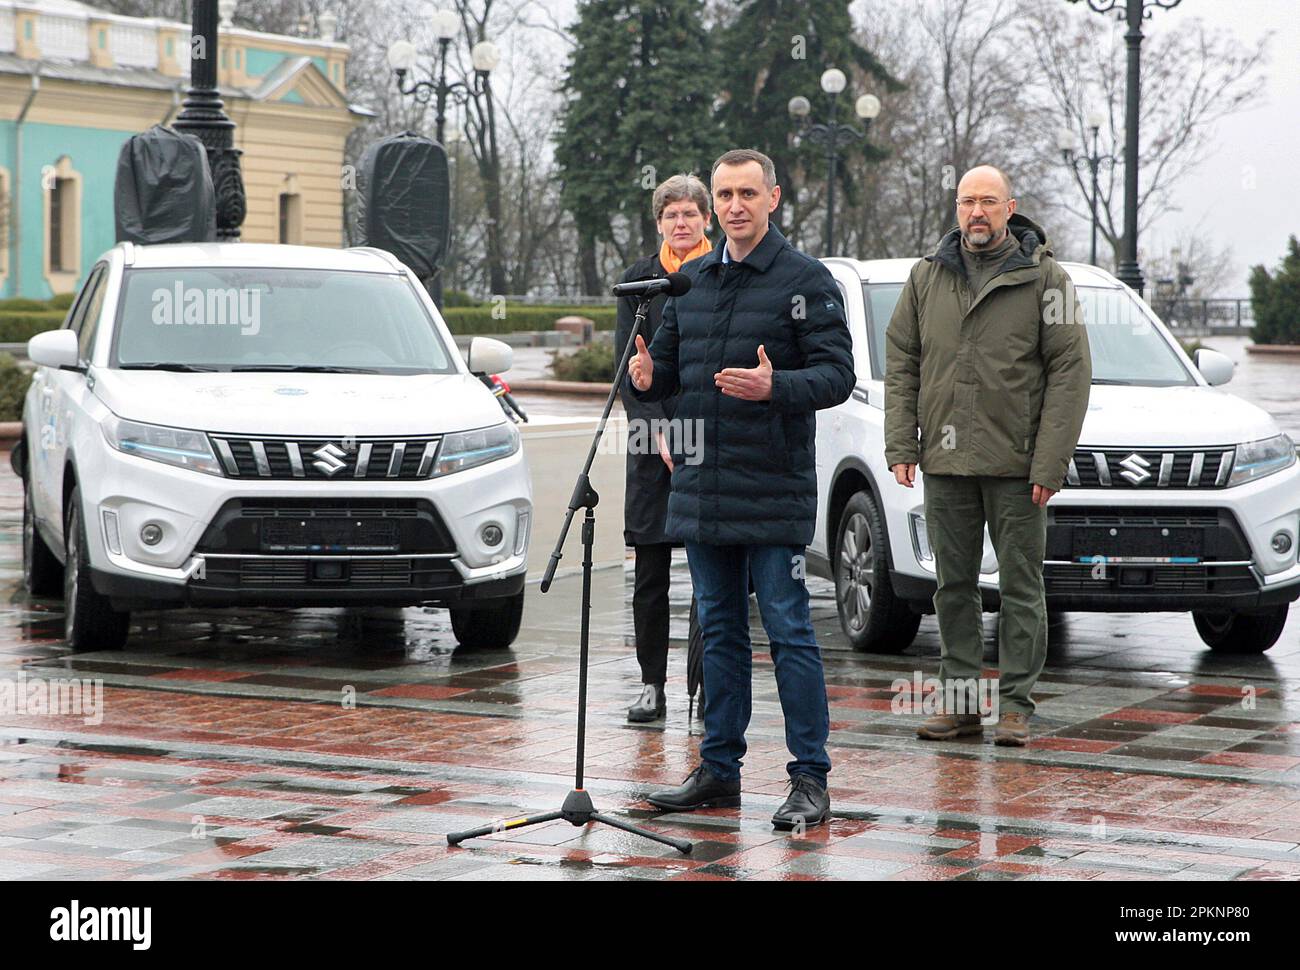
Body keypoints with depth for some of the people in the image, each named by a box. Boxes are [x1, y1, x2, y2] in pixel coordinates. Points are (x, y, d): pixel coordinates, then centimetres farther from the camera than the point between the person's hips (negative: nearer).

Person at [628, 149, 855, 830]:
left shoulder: (806, 280, -5)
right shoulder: (692, 281, 14)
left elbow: (837, 375, -10)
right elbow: (667, 361, 20)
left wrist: (775, 387, -27)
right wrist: (646, 378, -4)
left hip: (774, 493, -6)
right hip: (701, 492, 6)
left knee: (789, 632, -5)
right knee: (719, 631, 12)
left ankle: (810, 780, -1)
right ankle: (719, 769, 20)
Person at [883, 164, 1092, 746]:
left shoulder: (1044, 278, -2)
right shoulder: (927, 277, 10)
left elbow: (1070, 371, -5)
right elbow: (900, 361, 11)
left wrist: (1050, 462, -12)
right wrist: (901, 444, 1)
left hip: (1016, 464, -4)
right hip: (945, 461, 4)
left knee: (1021, 588, 1)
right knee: (953, 586, 8)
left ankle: (1015, 704, 7)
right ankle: (960, 702, 16)